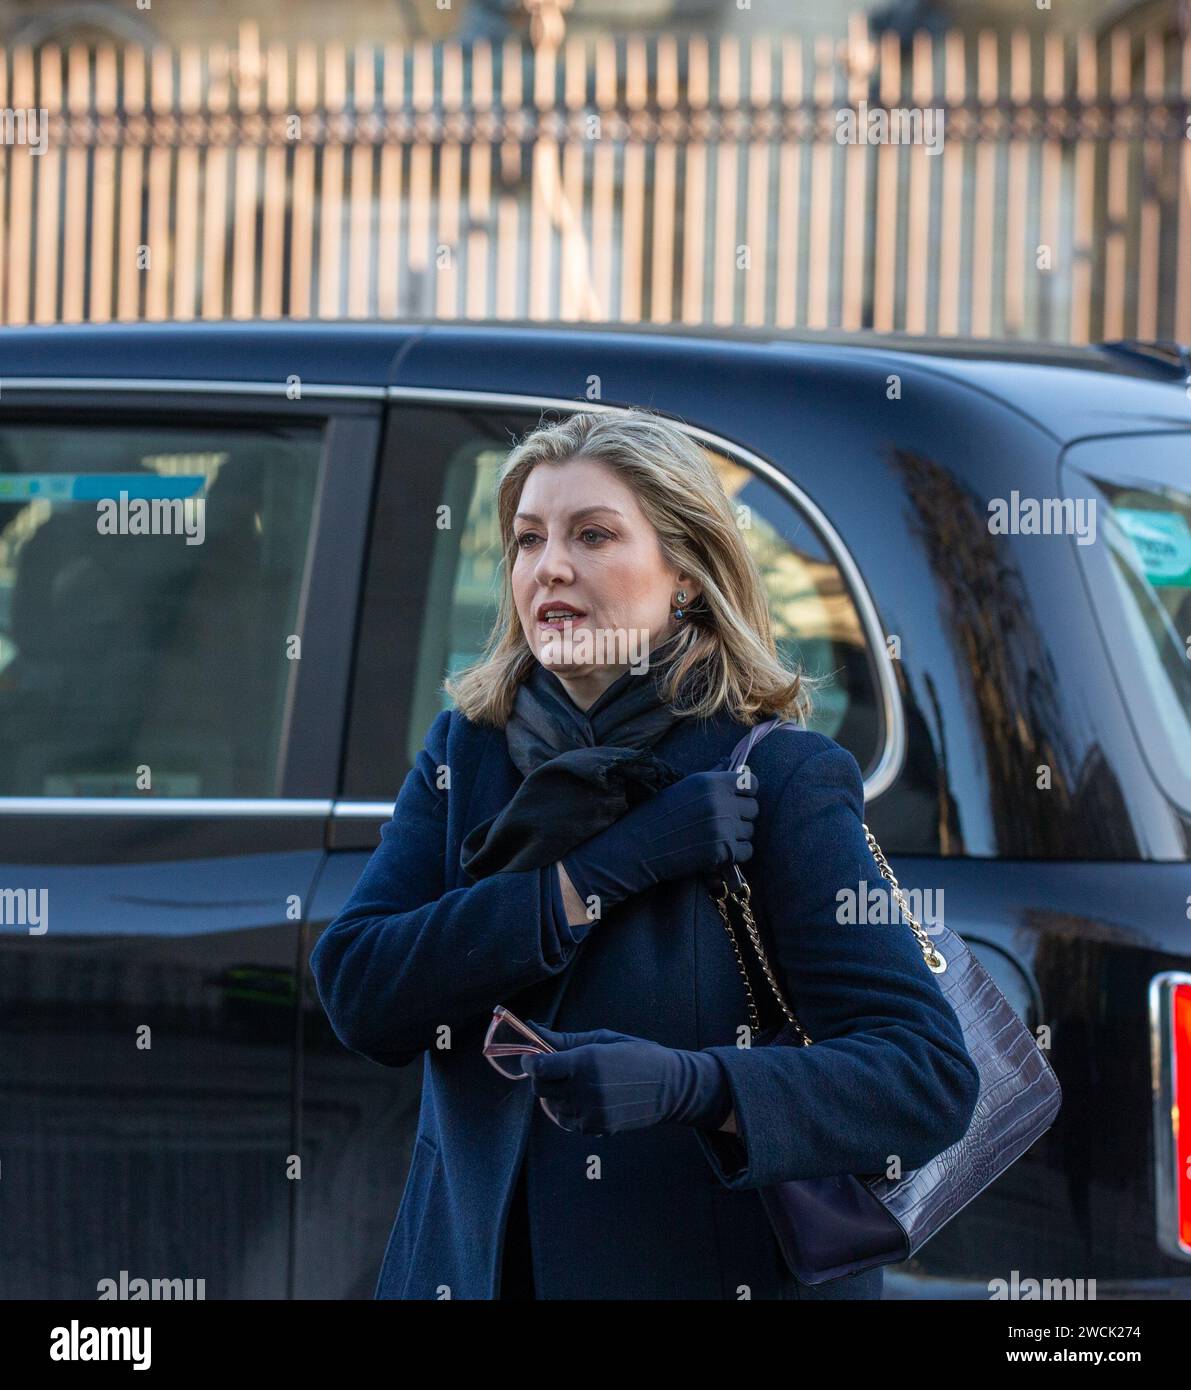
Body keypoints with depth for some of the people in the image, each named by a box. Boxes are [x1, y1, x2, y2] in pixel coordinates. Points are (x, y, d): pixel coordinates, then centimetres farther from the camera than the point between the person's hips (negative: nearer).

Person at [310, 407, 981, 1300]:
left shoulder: (779, 776, -10)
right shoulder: (464, 757, 3)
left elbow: (932, 1076, -18)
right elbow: (357, 994, -11)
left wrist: (689, 1085, -34)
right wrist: (596, 873, -19)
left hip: (718, 1269, -3)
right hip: (482, 1266, 4)